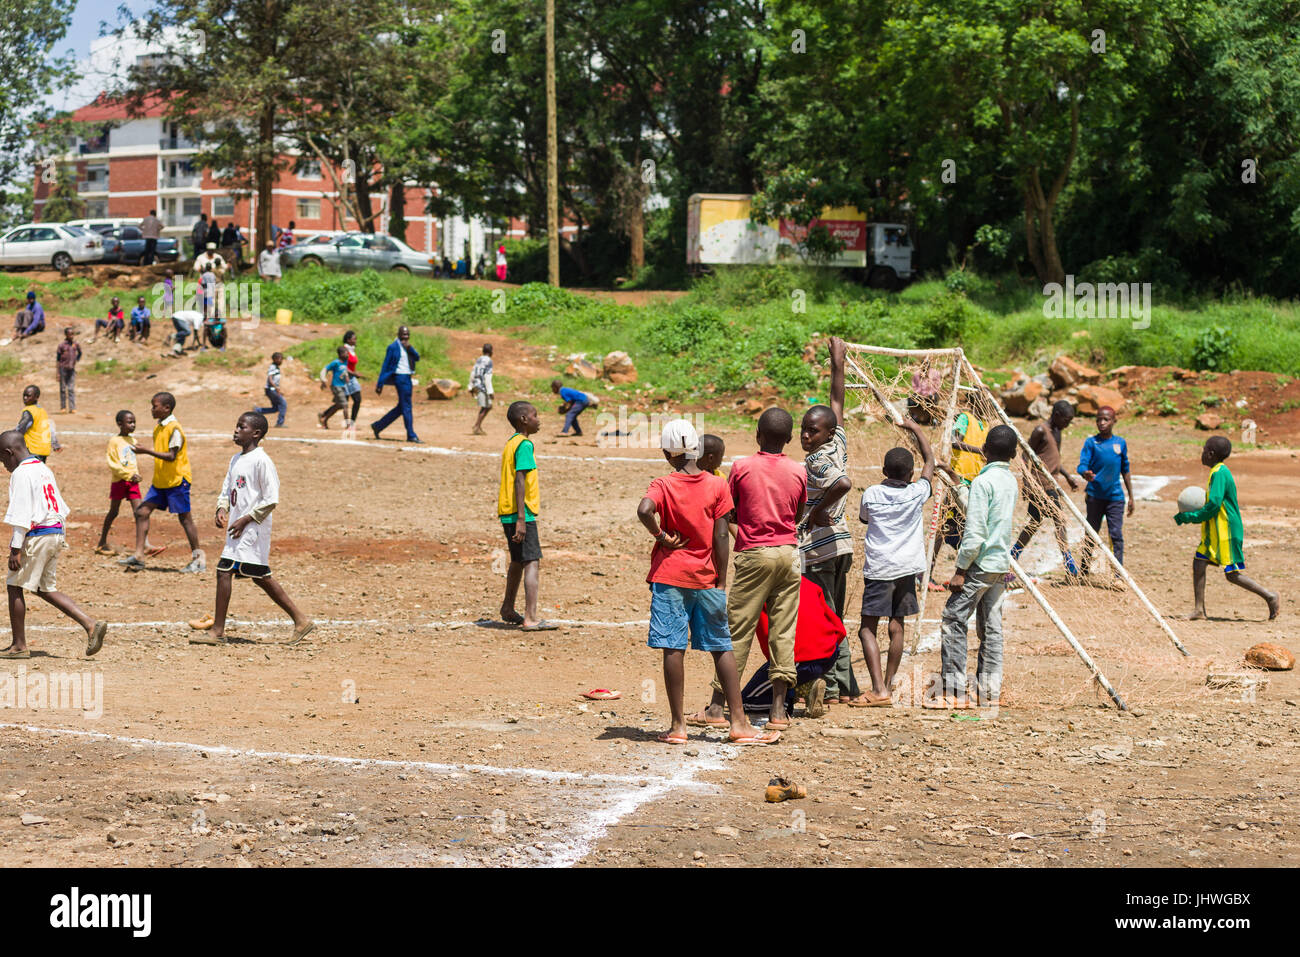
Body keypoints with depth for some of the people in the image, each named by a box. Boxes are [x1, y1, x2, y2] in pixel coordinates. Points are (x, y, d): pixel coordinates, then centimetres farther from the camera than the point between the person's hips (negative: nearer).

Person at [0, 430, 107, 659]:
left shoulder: (21, 473, -12)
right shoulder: (44, 469, 16)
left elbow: (21, 515, -18)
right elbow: (61, 508, 18)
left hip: (36, 535, -9)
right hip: (56, 533, 9)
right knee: (46, 589, 14)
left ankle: (19, 645, 6)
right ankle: (91, 625, 2)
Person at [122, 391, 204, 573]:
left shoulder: (174, 428, -17)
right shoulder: (158, 427, 10)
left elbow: (171, 456, -23)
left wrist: (147, 451, -26)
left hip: (177, 480, -9)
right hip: (160, 481, 9)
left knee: (184, 517, -3)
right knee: (142, 512, 1)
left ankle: (198, 560, 6)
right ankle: (138, 555, 3)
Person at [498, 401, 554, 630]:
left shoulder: (511, 443, 16)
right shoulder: (524, 444, -13)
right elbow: (519, 482, -20)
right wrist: (521, 520, -23)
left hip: (508, 514, 10)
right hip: (520, 513, -10)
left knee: (518, 561, 23)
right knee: (532, 562, -11)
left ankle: (508, 610, 37)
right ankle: (531, 619, -18)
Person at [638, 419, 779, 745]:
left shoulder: (663, 485, -5)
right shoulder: (716, 485, -1)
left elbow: (644, 510, -27)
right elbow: (721, 537, -3)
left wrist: (661, 535, -9)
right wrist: (721, 582, 2)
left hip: (670, 577, -2)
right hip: (706, 578, 2)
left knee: (673, 650, 0)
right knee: (722, 649, 8)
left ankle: (678, 726, 1)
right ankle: (739, 723, 9)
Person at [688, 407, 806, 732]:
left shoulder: (742, 467, -6)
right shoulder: (799, 472, 3)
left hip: (754, 554, -3)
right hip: (789, 552, 3)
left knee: (738, 631, 0)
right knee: (783, 632, 5)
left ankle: (716, 708, 2)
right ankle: (778, 709, 3)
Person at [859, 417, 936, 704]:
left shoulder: (871, 494, -5)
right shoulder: (917, 493, -2)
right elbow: (930, 461, 15)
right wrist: (916, 429, 25)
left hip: (878, 570, -3)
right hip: (908, 568, 3)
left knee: (868, 628, -1)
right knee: (896, 627, 11)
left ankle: (878, 690, -14)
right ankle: (888, 686, 17)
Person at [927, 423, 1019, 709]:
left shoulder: (983, 482, -15)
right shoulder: (1011, 481, 9)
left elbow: (975, 533, -19)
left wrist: (961, 570, -13)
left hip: (981, 564, -8)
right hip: (1002, 564, 8)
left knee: (953, 621, -4)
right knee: (991, 627, 10)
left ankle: (953, 691, -6)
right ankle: (990, 690, 10)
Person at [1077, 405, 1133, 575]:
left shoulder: (1120, 443, 6)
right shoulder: (1091, 442, -1)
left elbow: (1125, 470, 14)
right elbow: (1082, 465, -12)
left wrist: (1131, 497, 15)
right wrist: (1086, 474, -36)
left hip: (1115, 497, 1)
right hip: (1095, 496, -1)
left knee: (1117, 535, -8)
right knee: (1091, 535, 9)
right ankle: (1083, 572, 21)